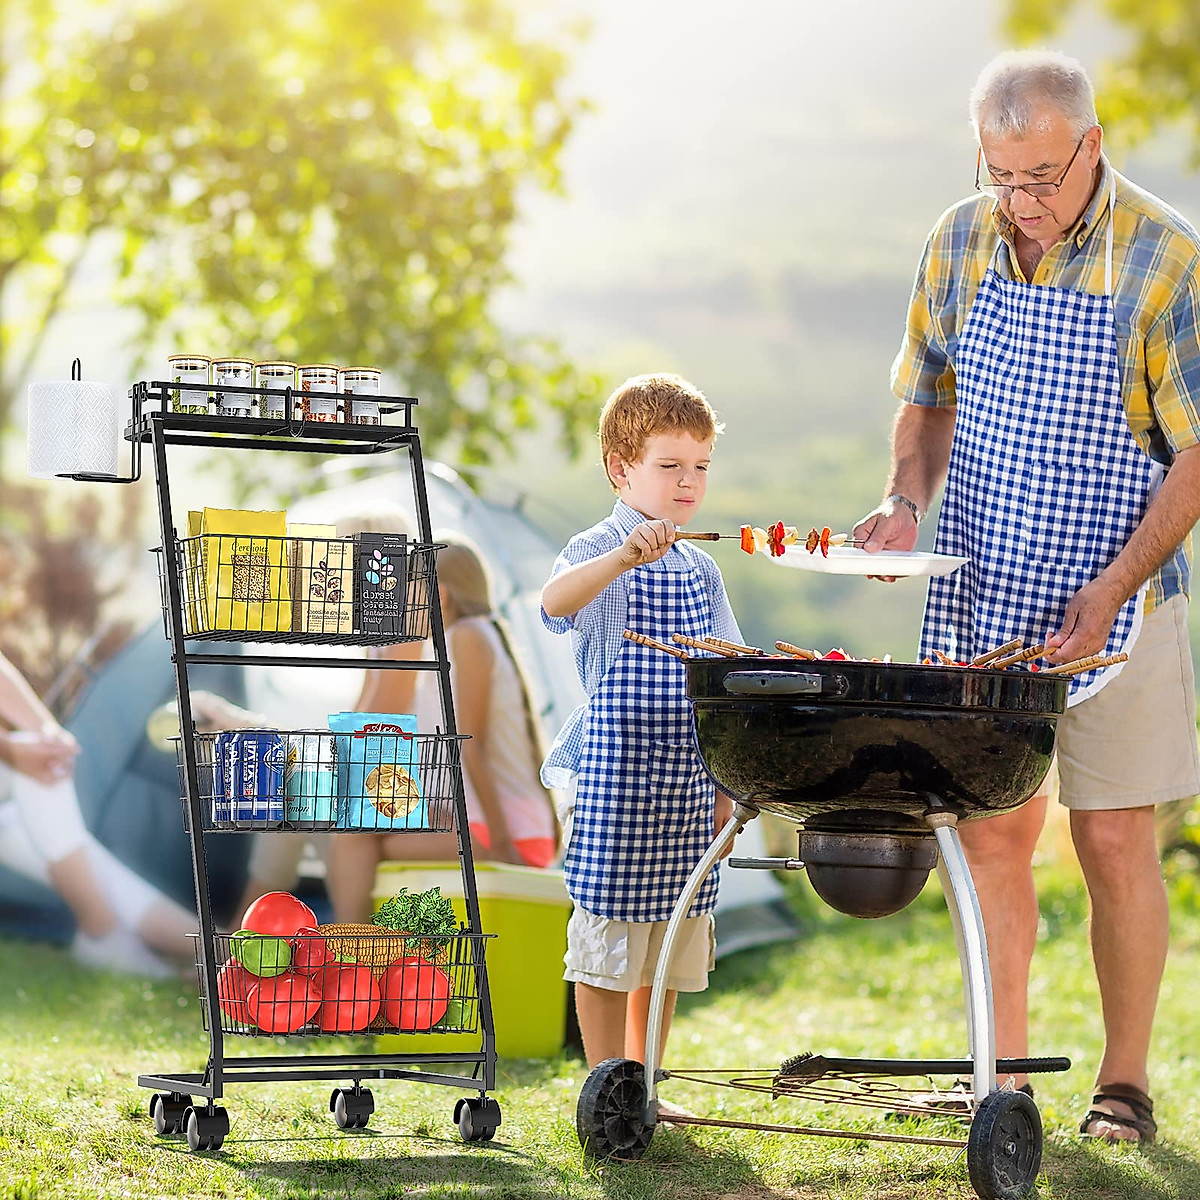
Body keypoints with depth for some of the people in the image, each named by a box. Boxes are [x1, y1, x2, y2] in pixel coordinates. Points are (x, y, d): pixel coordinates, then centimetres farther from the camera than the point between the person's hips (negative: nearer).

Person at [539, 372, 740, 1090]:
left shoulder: (701, 570, 14)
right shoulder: (601, 552, -7)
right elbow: (556, 600, -31)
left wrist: (723, 783, 14)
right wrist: (627, 556, -46)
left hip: (687, 780, 7)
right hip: (616, 768, -7)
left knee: (668, 943, 11)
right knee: (609, 940, -2)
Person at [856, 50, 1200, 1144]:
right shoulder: (960, 245, 3)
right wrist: (908, 500, -3)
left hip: (1110, 607, -4)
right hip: (979, 600, 4)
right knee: (992, 836, 6)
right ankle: (1003, 1079, 15)